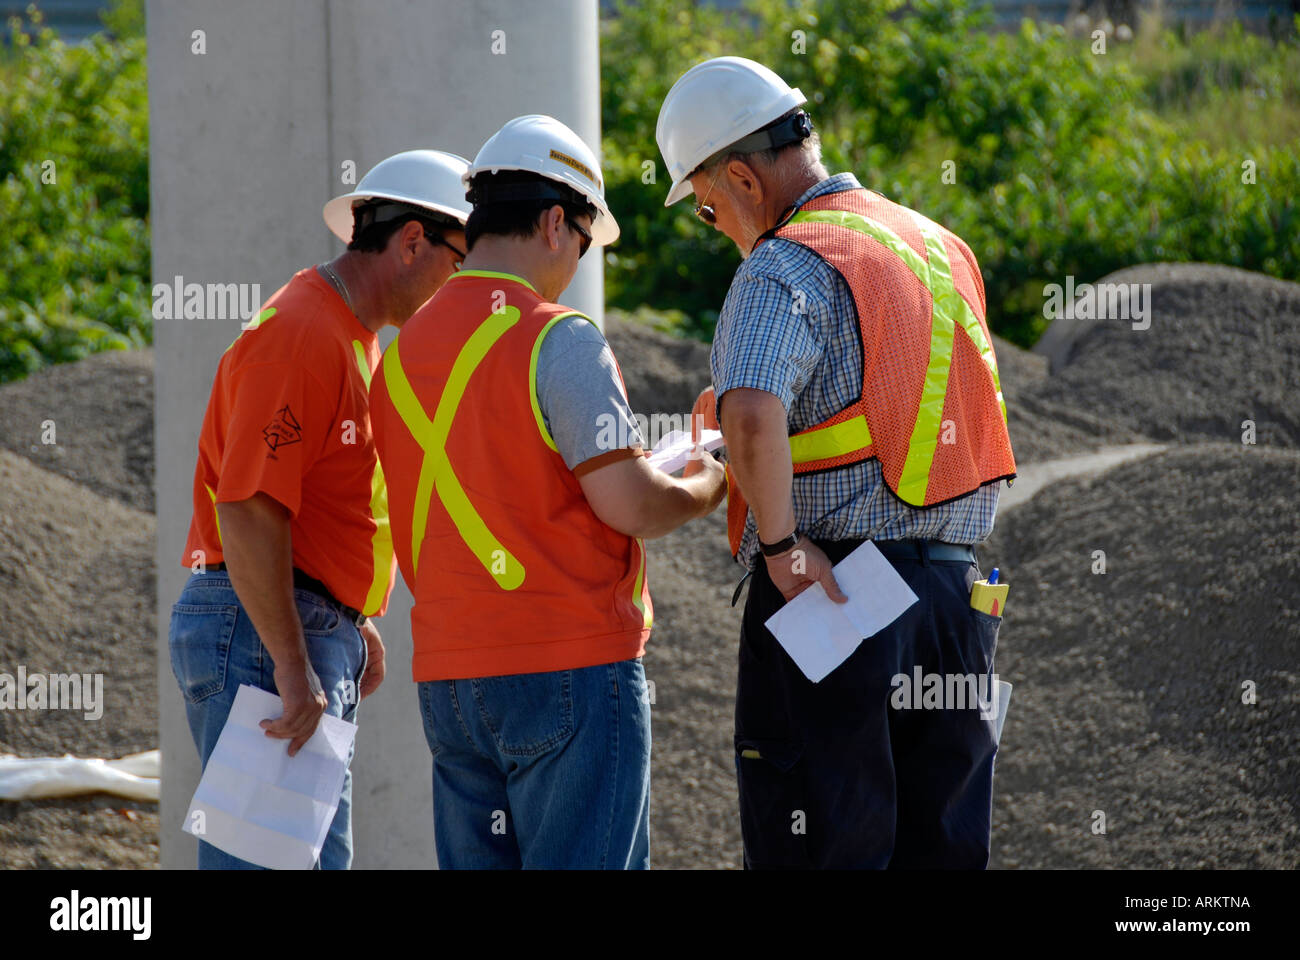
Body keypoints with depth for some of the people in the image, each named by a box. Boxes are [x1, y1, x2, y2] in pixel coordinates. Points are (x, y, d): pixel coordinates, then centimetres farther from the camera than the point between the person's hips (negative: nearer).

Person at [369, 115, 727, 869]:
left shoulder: (404, 351, 11)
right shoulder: (559, 340, -11)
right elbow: (633, 507, -15)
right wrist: (710, 484, 4)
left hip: (447, 676, 7)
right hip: (570, 666, -7)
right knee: (585, 861, -4)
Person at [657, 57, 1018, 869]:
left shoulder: (786, 267, -10)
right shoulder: (939, 247, 15)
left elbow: (753, 416, -28)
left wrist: (781, 544, -18)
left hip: (827, 590, -7)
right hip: (954, 588, 7)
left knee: (823, 847, -3)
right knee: (944, 849, 9)